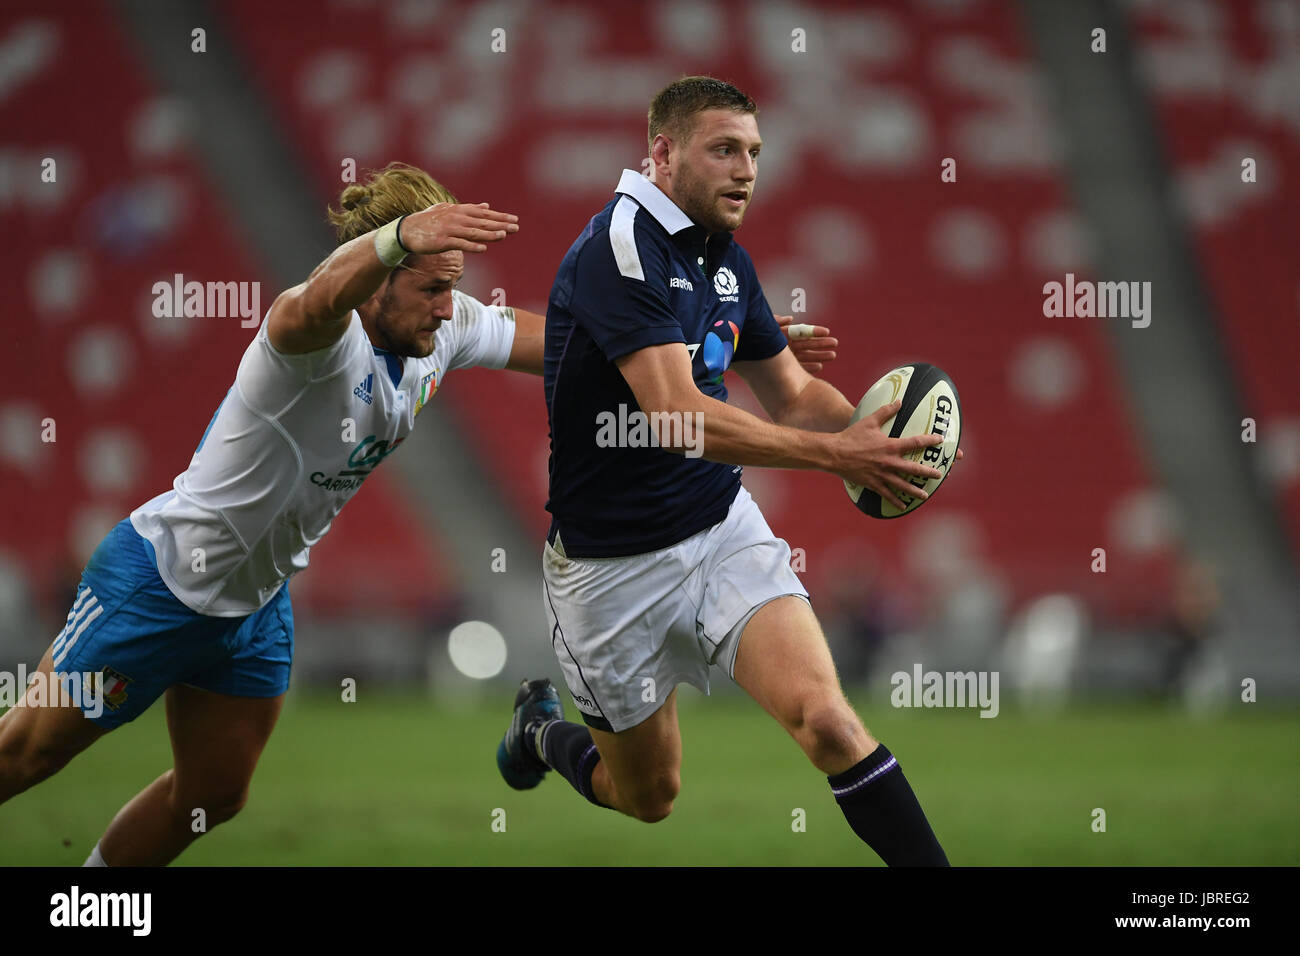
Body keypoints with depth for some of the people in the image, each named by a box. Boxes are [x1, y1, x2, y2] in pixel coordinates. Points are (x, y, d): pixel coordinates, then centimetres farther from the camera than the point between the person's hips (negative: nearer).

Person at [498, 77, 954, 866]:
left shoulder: (728, 261, 6)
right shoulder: (620, 246, -20)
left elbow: (792, 392, 15)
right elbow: (677, 414, -29)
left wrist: (871, 434, -8)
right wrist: (835, 455, -32)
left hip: (723, 528, 5)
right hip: (612, 559, -5)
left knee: (825, 717, -21)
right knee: (649, 796, 14)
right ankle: (542, 730, 46)